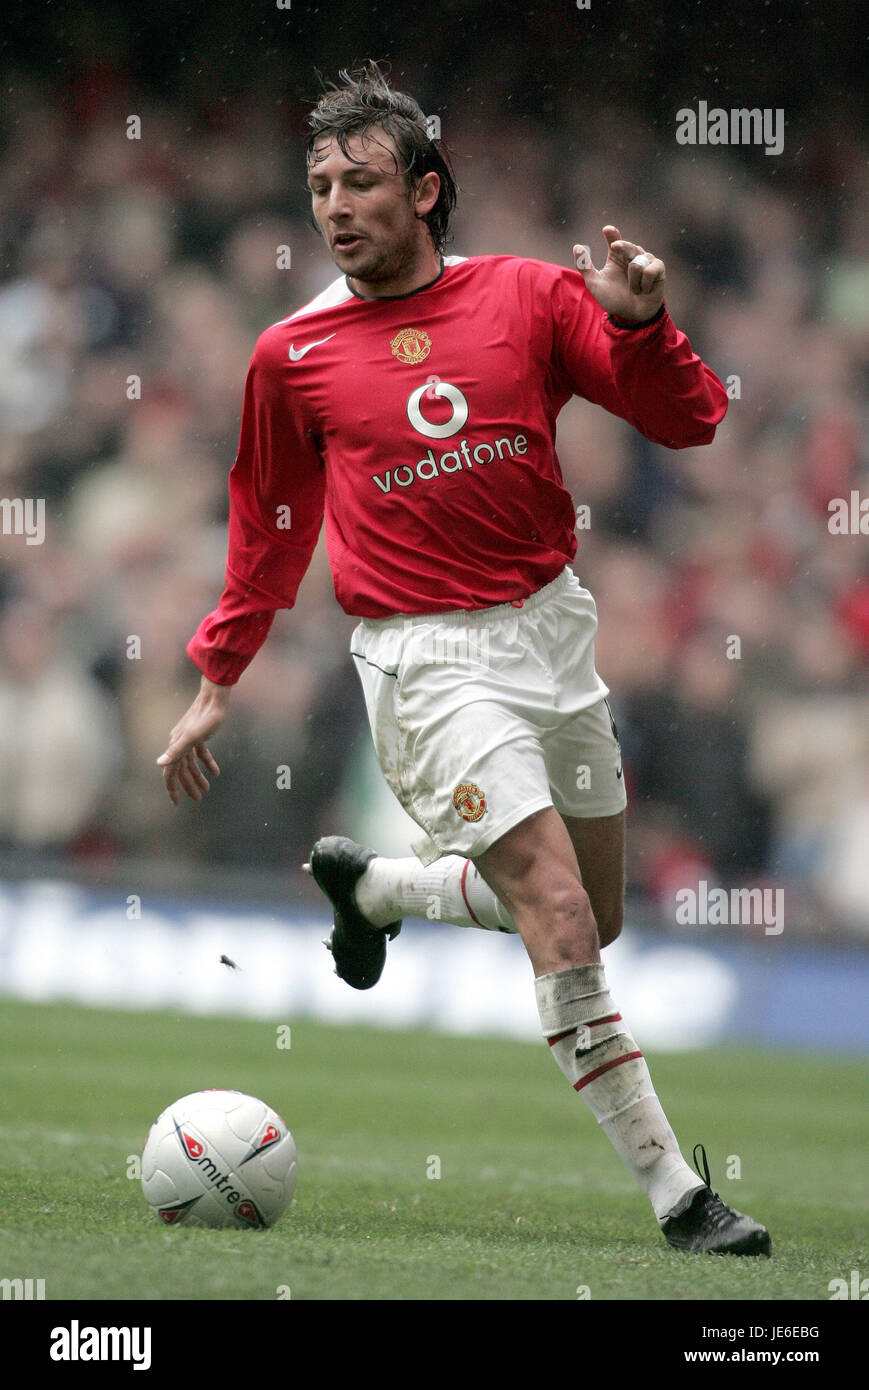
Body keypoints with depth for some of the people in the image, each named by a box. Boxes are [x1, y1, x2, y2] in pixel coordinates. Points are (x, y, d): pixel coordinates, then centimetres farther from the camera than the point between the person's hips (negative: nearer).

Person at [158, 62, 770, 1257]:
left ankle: (369, 884, 41)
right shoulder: (293, 355, 0)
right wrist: (219, 679, 15)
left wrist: (638, 324, -19)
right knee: (561, 918, -16)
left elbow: (687, 421, 0)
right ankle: (674, 1193, -12)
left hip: (553, 629, 4)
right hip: (427, 658, -4)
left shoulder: (528, 296, 1)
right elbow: (272, 526, 14)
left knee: (592, 917, 17)